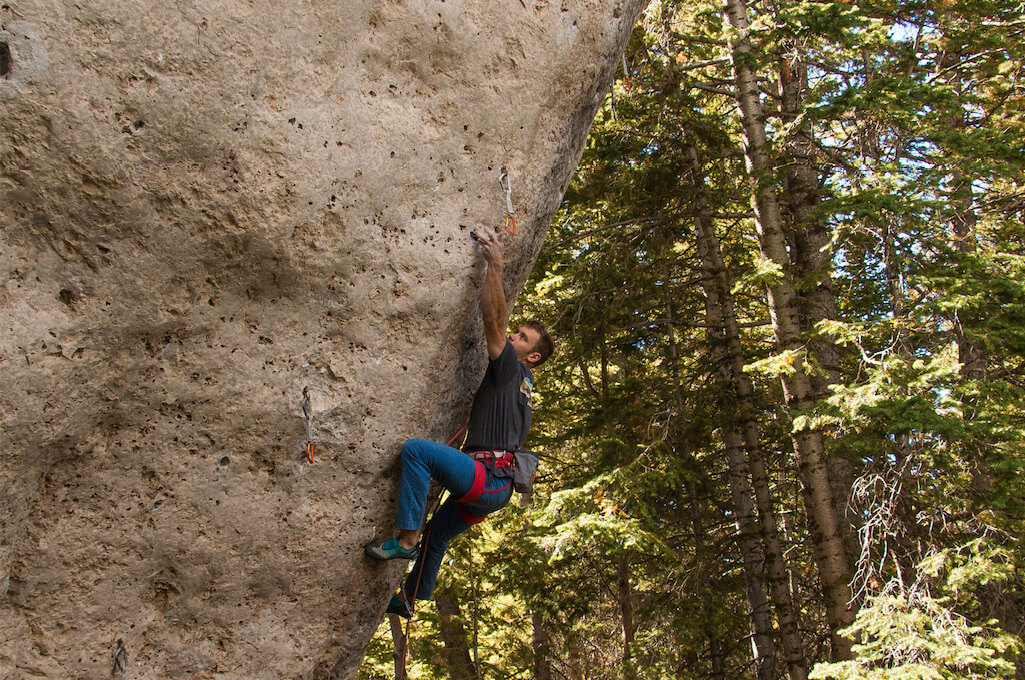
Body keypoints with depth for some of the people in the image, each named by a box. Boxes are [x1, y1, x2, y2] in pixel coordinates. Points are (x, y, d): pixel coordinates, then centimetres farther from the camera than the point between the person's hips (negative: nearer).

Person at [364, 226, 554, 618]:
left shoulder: (511, 367, -4)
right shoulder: (518, 382, 23)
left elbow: (493, 320, -14)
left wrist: (495, 264, -16)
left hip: (487, 476, -11)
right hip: (494, 487, 11)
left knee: (415, 449, -26)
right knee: (437, 532, 27)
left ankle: (405, 540, -25)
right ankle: (410, 598, 42)